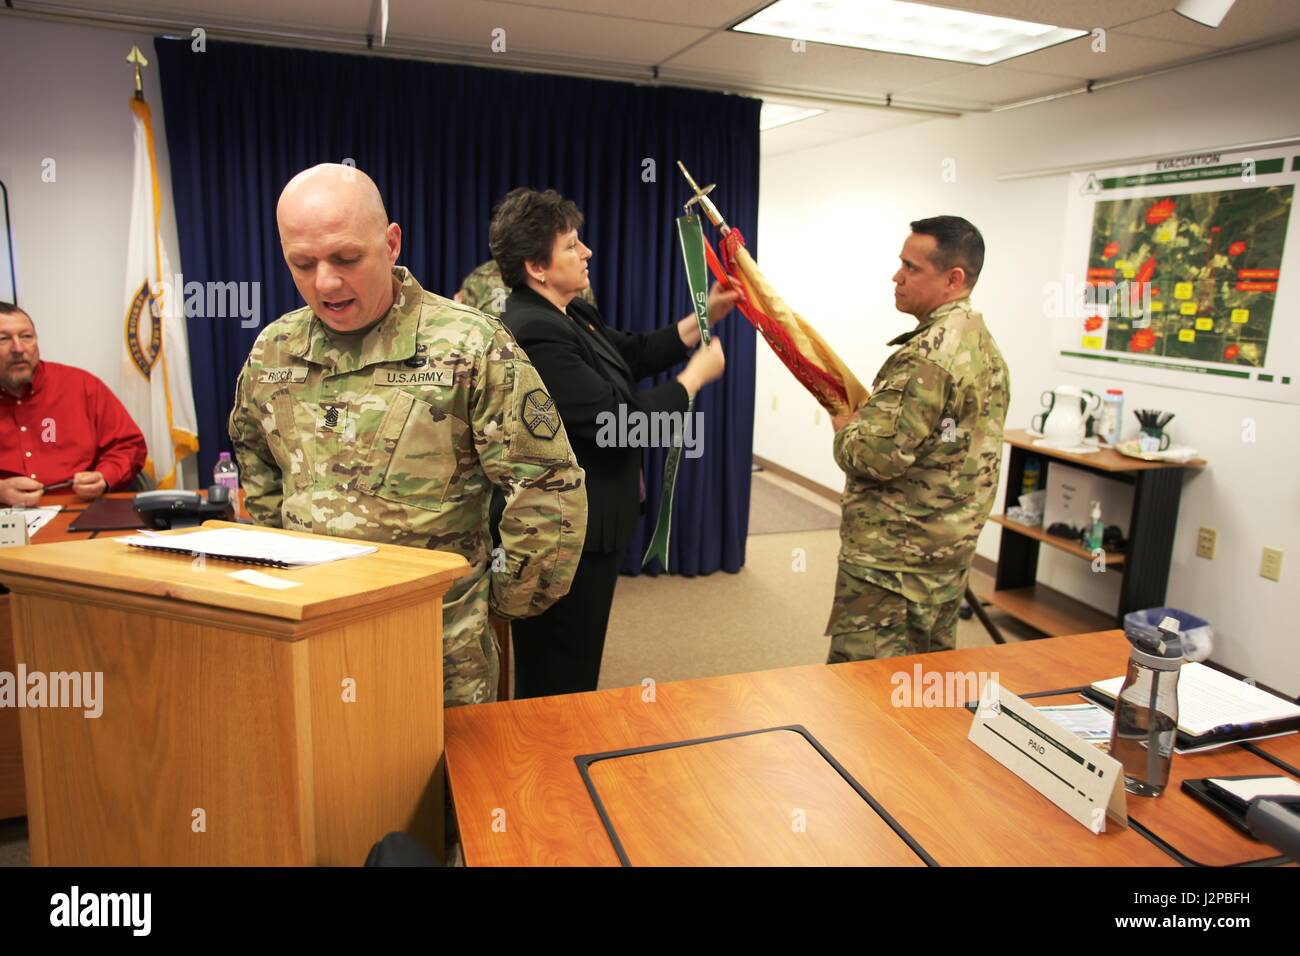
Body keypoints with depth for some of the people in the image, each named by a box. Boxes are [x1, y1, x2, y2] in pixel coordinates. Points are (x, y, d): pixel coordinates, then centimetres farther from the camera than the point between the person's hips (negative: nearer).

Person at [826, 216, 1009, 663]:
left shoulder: (928, 356, -21)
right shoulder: (984, 344, 11)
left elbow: (876, 455, -24)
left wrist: (846, 429, -4)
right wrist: (867, 419, 11)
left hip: (892, 559, -10)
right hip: (949, 551, 10)